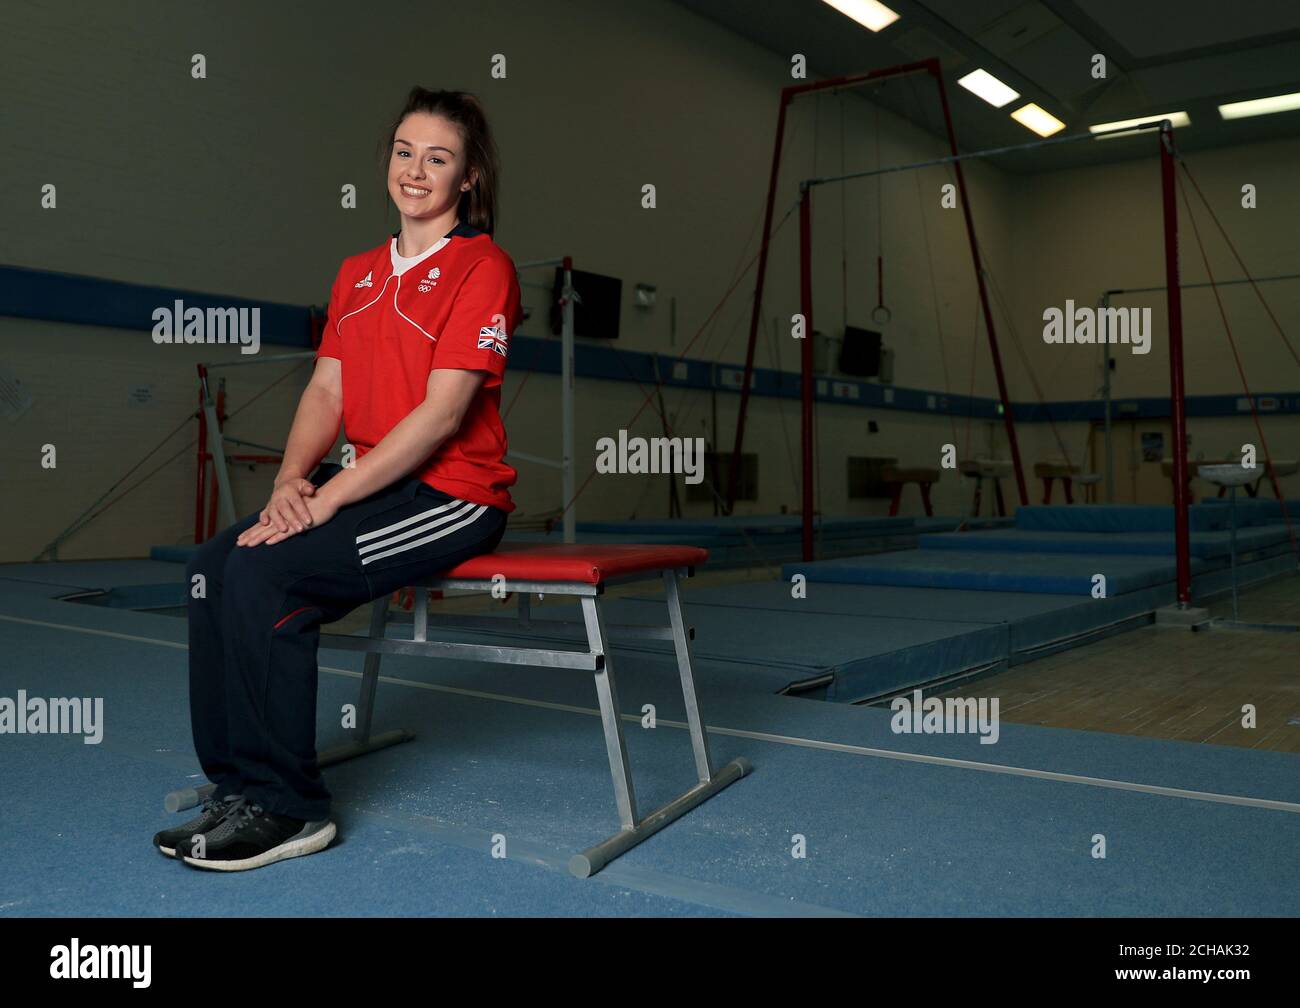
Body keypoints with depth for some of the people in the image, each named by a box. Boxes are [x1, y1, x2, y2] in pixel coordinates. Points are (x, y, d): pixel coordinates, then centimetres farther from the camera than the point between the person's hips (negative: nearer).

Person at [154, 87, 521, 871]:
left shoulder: (482, 267, -7)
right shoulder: (359, 272, 18)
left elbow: (441, 413, -16)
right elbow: (326, 392, 12)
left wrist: (327, 500, -18)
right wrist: (290, 482, -7)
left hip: (452, 496, -7)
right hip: (370, 479, 7)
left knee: (268, 576, -22)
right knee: (216, 566, -12)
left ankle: (287, 807, -8)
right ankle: (238, 783, -2)